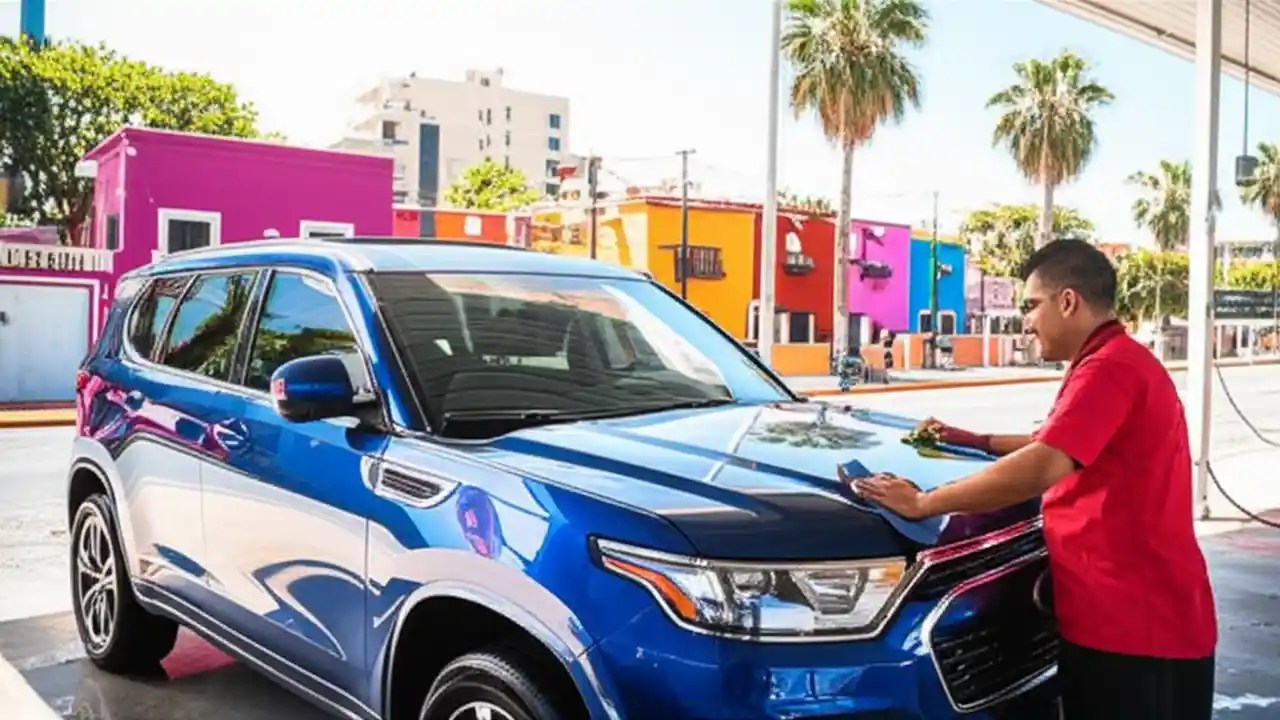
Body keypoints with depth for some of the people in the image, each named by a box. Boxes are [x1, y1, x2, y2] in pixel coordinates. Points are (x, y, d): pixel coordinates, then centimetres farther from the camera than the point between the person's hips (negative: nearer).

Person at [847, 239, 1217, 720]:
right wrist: (975, 441, 23)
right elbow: (1058, 447, 31)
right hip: (1130, 614, 10)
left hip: (1135, 622, -10)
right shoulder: (1120, 363, 18)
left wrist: (923, 503, -25)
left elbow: (1041, 468, -30)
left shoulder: (1108, 368, -18)